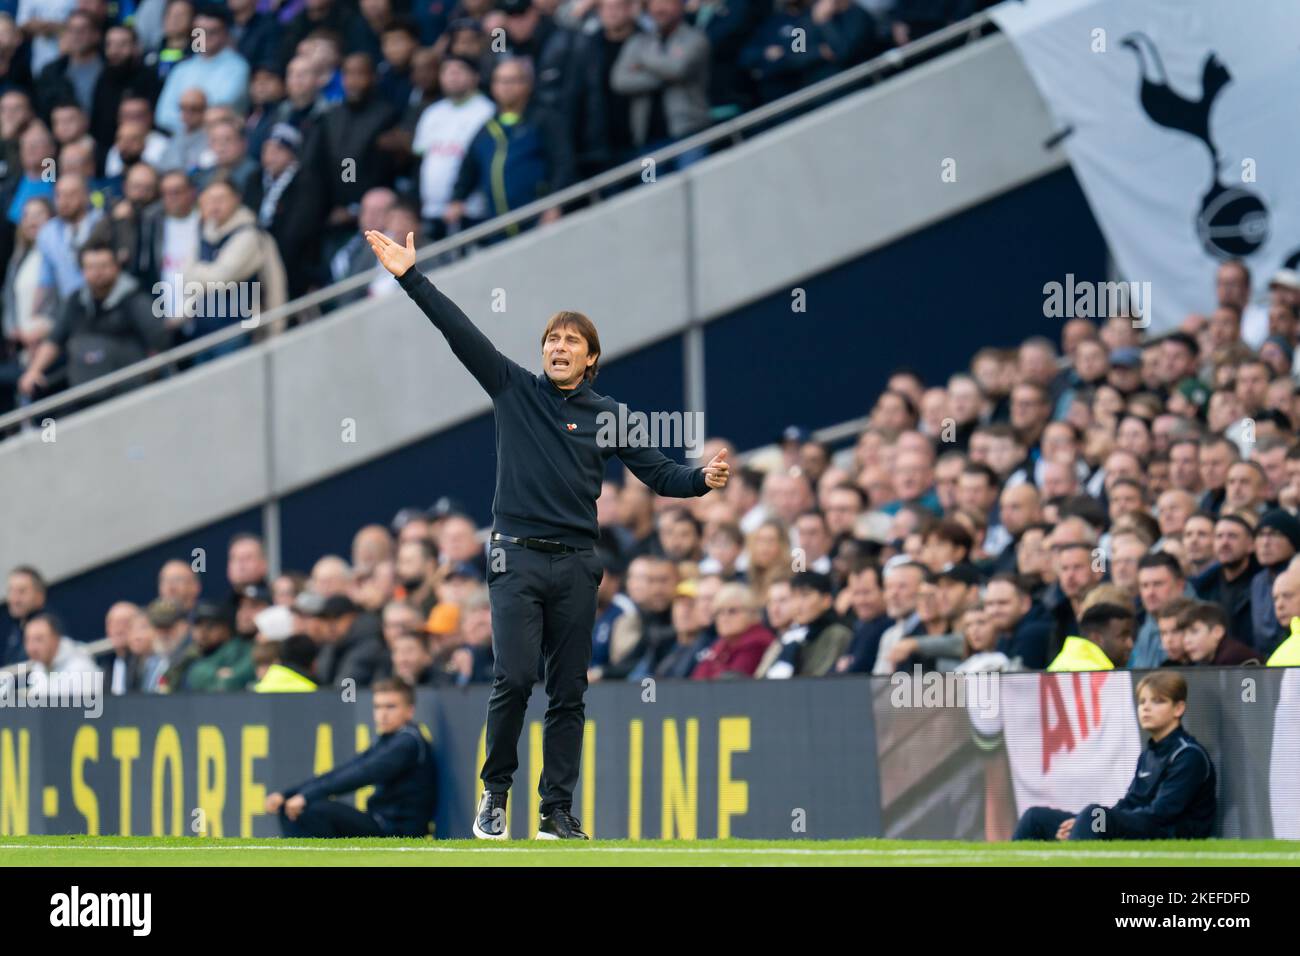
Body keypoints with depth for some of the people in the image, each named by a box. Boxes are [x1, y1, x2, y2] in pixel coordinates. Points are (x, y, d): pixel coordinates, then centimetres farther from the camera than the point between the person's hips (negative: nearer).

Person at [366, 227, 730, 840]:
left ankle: (558, 811, 9)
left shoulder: (607, 416, 9)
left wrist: (701, 480, -13)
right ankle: (495, 792, 3)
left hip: (576, 565, 2)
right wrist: (411, 278, -7)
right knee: (514, 678, -14)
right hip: (517, 558, -2)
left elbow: (657, 472, 7)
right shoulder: (515, 390, 6)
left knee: (568, 692, 4)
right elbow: (461, 334, 0)